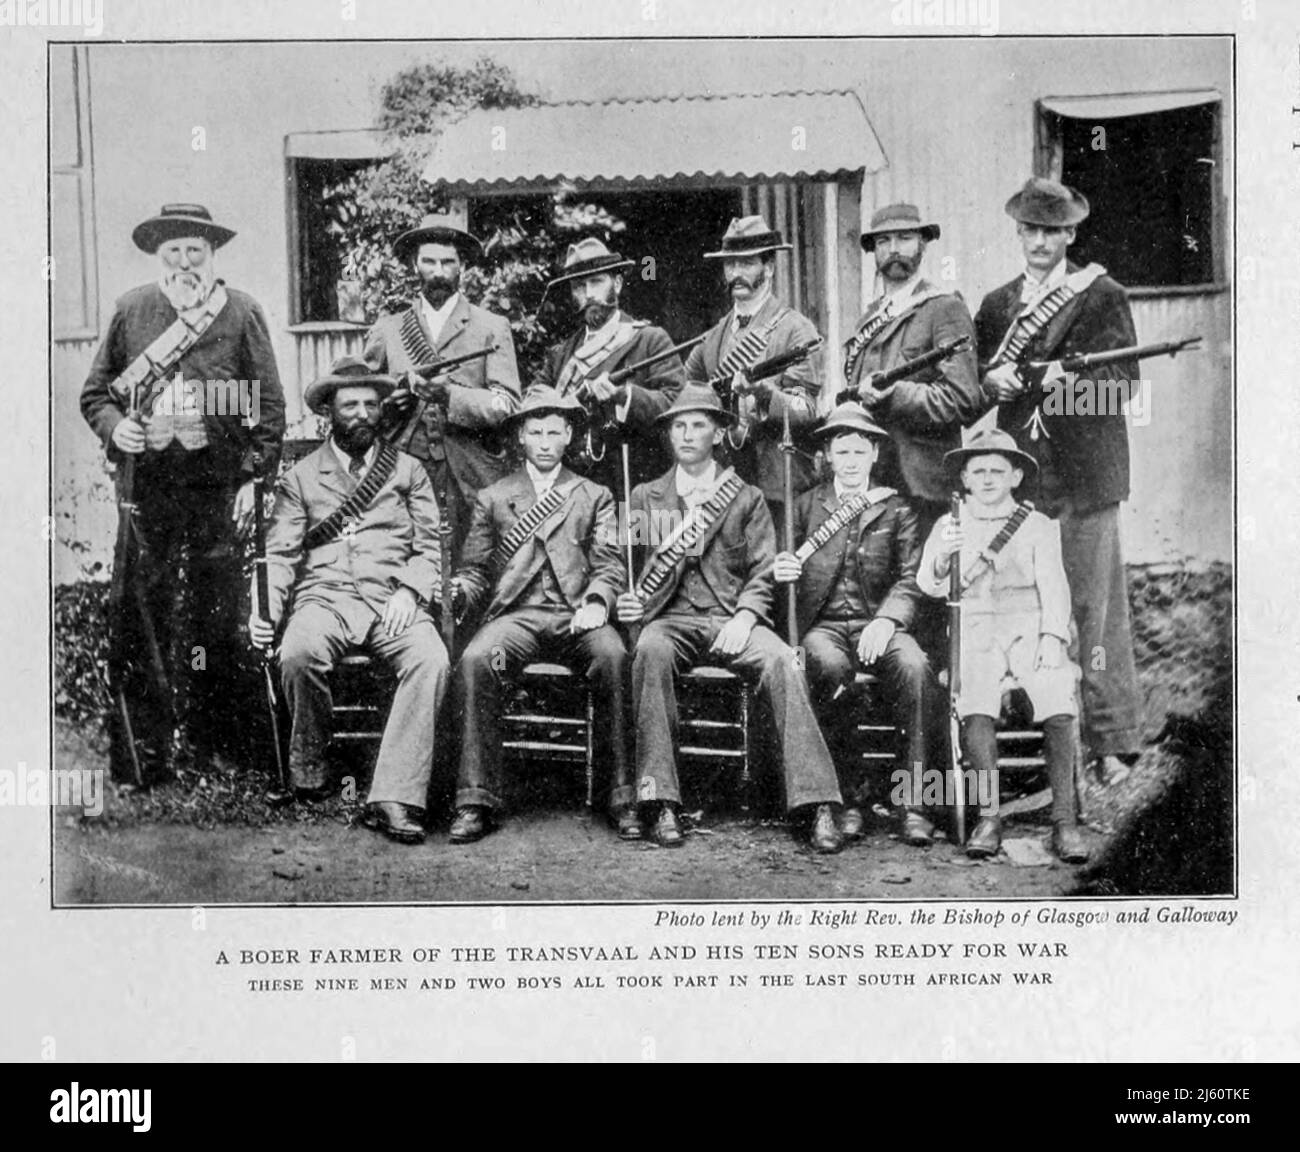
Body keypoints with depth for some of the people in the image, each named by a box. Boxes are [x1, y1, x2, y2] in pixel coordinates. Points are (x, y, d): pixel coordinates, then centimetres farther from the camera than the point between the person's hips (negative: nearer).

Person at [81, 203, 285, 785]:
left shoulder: (242, 313, 5)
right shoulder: (131, 311, 10)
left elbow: (268, 404, 4)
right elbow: (95, 392, 16)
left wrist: (254, 476, -4)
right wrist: (113, 425, -5)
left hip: (219, 489, -1)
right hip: (146, 489, 2)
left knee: (215, 622, 4)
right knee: (139, 620, 0)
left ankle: (213, 746, 14)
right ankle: (144, 751, 8)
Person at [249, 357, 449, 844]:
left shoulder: (408, 470, 19)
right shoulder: (300, 477, 17)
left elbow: (428, 545, 12)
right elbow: (280, 552, 8)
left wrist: (410, 590, -8)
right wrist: (266, 607, -10)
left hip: (392, 599, 1)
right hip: (324, 596, 0)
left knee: (431, 659, -32)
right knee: (299, 652, -35)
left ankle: (393, 800, -34)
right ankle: (309, 767, -10)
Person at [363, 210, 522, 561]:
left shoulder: (492, 328, 10)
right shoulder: (386, 330, 16)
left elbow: (507, 405, -1)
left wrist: (449, 395, -16)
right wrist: (388, 402, -3)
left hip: (474, 482, -1)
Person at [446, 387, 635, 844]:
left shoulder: (595, 497, 20)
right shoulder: (492, 498, 21)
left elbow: (609, 566, 10)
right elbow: (475, 569, 18)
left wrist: (596, 601, -11)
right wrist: (458, 588, -5)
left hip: (577, 614, 0)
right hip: (516, 613, 1)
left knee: (613, 656, -34)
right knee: (474, 661, -32)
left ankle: (624, 797, -27)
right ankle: (476, 802, -27)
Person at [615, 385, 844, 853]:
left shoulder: (747, 498, 16)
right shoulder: (645, 497, 17)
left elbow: (762, 573, 9)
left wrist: (744, 618, -10)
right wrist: (631, 604, -9)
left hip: (732, 620, 0)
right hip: (671, 619, 0)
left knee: (783, 661, -32)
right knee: (651, 650, -36)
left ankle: (818, 806, -32)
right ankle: (661, 804, -33)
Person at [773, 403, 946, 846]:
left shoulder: (896, 510, 13)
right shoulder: (806, 506, 15)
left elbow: (910, 579, 4)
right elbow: (786, 571, 16)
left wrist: (886, 620, -15)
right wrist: (782, 571, -11)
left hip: (879, 623, 1)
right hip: (824, 624, 0)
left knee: (915, 667, -33)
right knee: (829, 665, -36)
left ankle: (914, 801, -27)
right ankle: (848, 797, -26)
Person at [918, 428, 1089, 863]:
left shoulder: (1038, 526, 16)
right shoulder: (949, 526, 17)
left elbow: (1053, 586, 6)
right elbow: (929, 585, 4)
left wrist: (1052, 637, -10)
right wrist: (942, 556, -18)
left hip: (1029, 629, 0)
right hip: (975, 633, 0)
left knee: (1058, 697, -28)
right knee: (975, 698, -30)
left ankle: (1064, 819, -26)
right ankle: (988, 815, -27)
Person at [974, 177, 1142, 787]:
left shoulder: (1103, 296, 7)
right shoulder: (996, 305, 16)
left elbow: (1125, 381, 0)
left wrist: (1069, 378, -17)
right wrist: (991, 380, -7)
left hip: (1085, 474, -3)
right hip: (1019, 477, 3)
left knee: (1094, 608, -4)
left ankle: (1110, 742, 2)